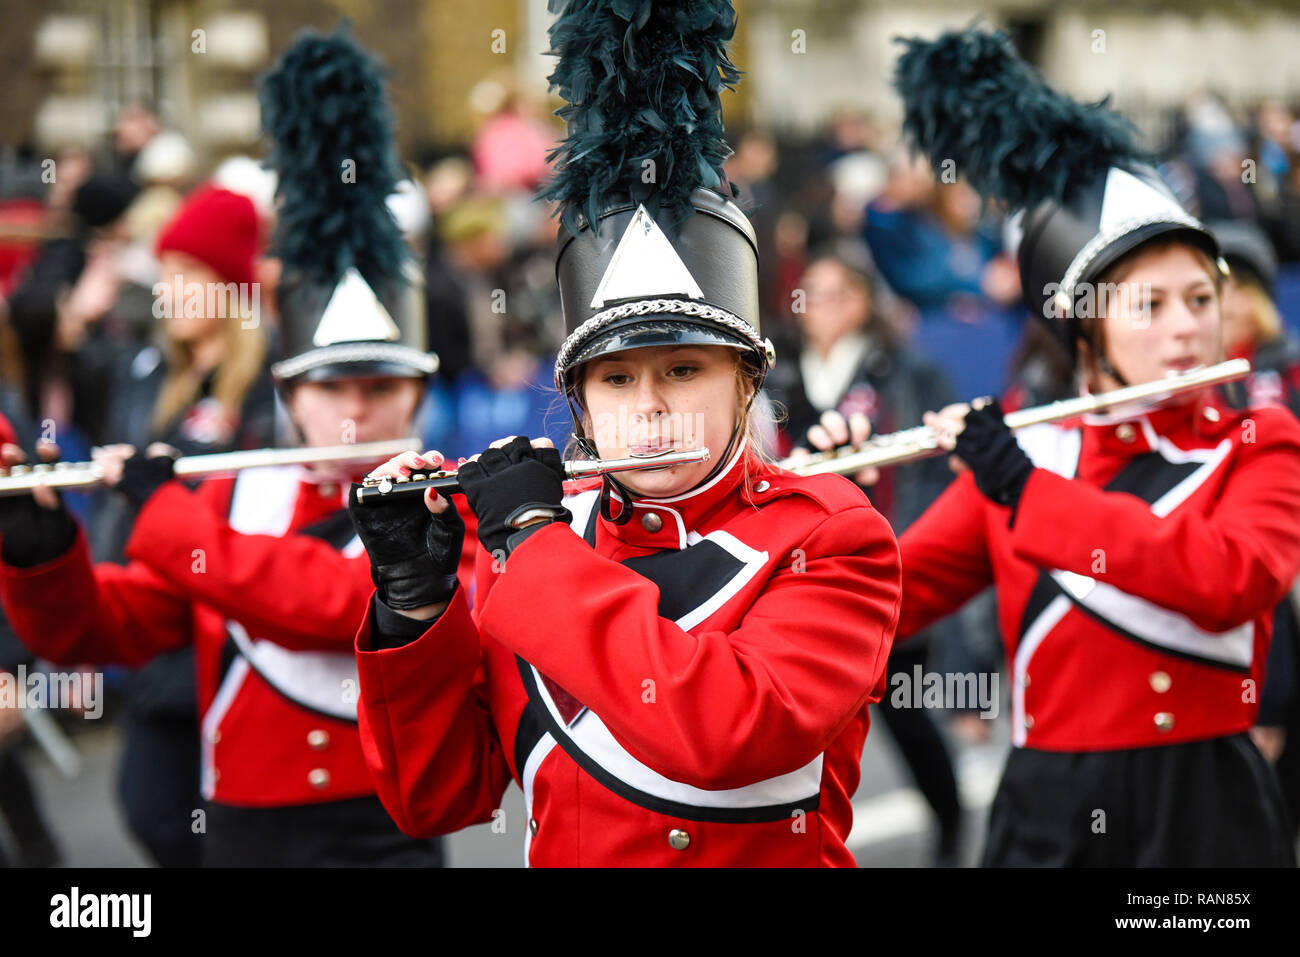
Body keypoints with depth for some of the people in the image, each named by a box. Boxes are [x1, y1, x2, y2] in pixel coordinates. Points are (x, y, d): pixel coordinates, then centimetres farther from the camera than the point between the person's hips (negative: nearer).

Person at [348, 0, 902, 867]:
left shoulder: (833, 537, -4)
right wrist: (414, 601, -6)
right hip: (565, 855, 3)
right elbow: (435, 800, 8)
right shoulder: (543, 533, 7)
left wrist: (531, 540, -14)